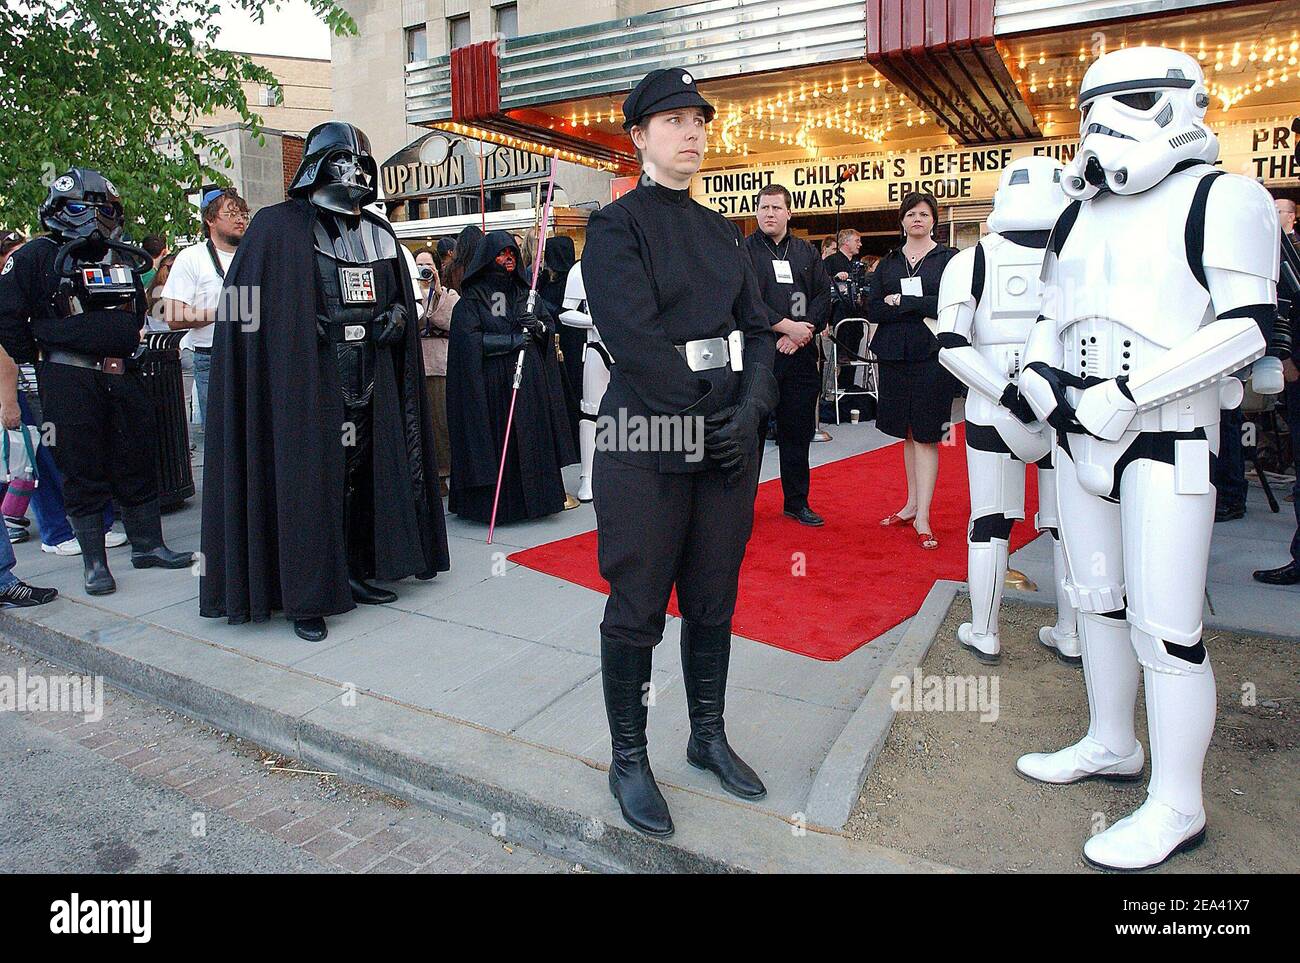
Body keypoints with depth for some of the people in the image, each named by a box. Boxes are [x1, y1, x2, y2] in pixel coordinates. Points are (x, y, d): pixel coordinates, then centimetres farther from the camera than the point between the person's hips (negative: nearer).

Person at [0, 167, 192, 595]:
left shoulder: (123, 258, 14)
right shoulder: (37, 256, -2)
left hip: (123, 376, 5)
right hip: (70, 381, -5)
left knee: (138, 463, 9)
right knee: (83, 471, 1)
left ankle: (147, 545, 21)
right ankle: (94, 560, 9)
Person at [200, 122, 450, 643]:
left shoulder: (379, 233, 15)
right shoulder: (278, 227, -2)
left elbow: (400, 297, 24)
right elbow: (252, 306, -5)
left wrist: (395, 317, 3)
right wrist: (309, 327, -17)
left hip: (369, 380, 6)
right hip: (307, 380, -6)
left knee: (364, 473, 9)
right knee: (309, 481, -4)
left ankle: (352, 575, 24)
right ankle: (306, 599, 5)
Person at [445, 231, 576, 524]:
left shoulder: (525, 291, 15)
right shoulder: (471, 298, -1)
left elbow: (550, 325, 16)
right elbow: (469, 339, -11)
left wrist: (537, 325, -7)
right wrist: (511, 340, -14)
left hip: (529, 380, 4)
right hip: (490, 385, -4)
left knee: (530, 437, 3)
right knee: (496, 441, -4)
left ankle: (533, 497, 11)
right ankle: (493, 504, 3)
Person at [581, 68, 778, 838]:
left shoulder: (722, 232, 16)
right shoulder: (616, 227, -2)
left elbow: (757, 330, 9)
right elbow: (637, 340, -14)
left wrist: (751, 410, -8)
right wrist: (704, 420, -13)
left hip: (729, 438, 6)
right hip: (648, 441, -5)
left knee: (713, 602, 13)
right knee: (638, 609, 2)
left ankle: (709, 737, 31)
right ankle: (629, 760, 19)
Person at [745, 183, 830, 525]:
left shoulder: (807, 252, 14)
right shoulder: (744, 250, 1)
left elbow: (823, 297, 6)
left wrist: (801, 334, -9)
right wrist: (788, 326, -15)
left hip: (800, 356, 4)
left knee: (798, 432, 10)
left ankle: (797, 503, 22)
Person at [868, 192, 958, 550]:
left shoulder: (949, 259, 2)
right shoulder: (888, 262, 13)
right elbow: (874, 310, 2)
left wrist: (901, 303, -10)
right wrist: (922, 312, -10)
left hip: (932, 355, -4)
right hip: (894, 355, 4)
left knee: (926, 434, -5)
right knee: (907, 432, 11)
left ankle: (922, 517, -2)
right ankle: (912, 504, 22)